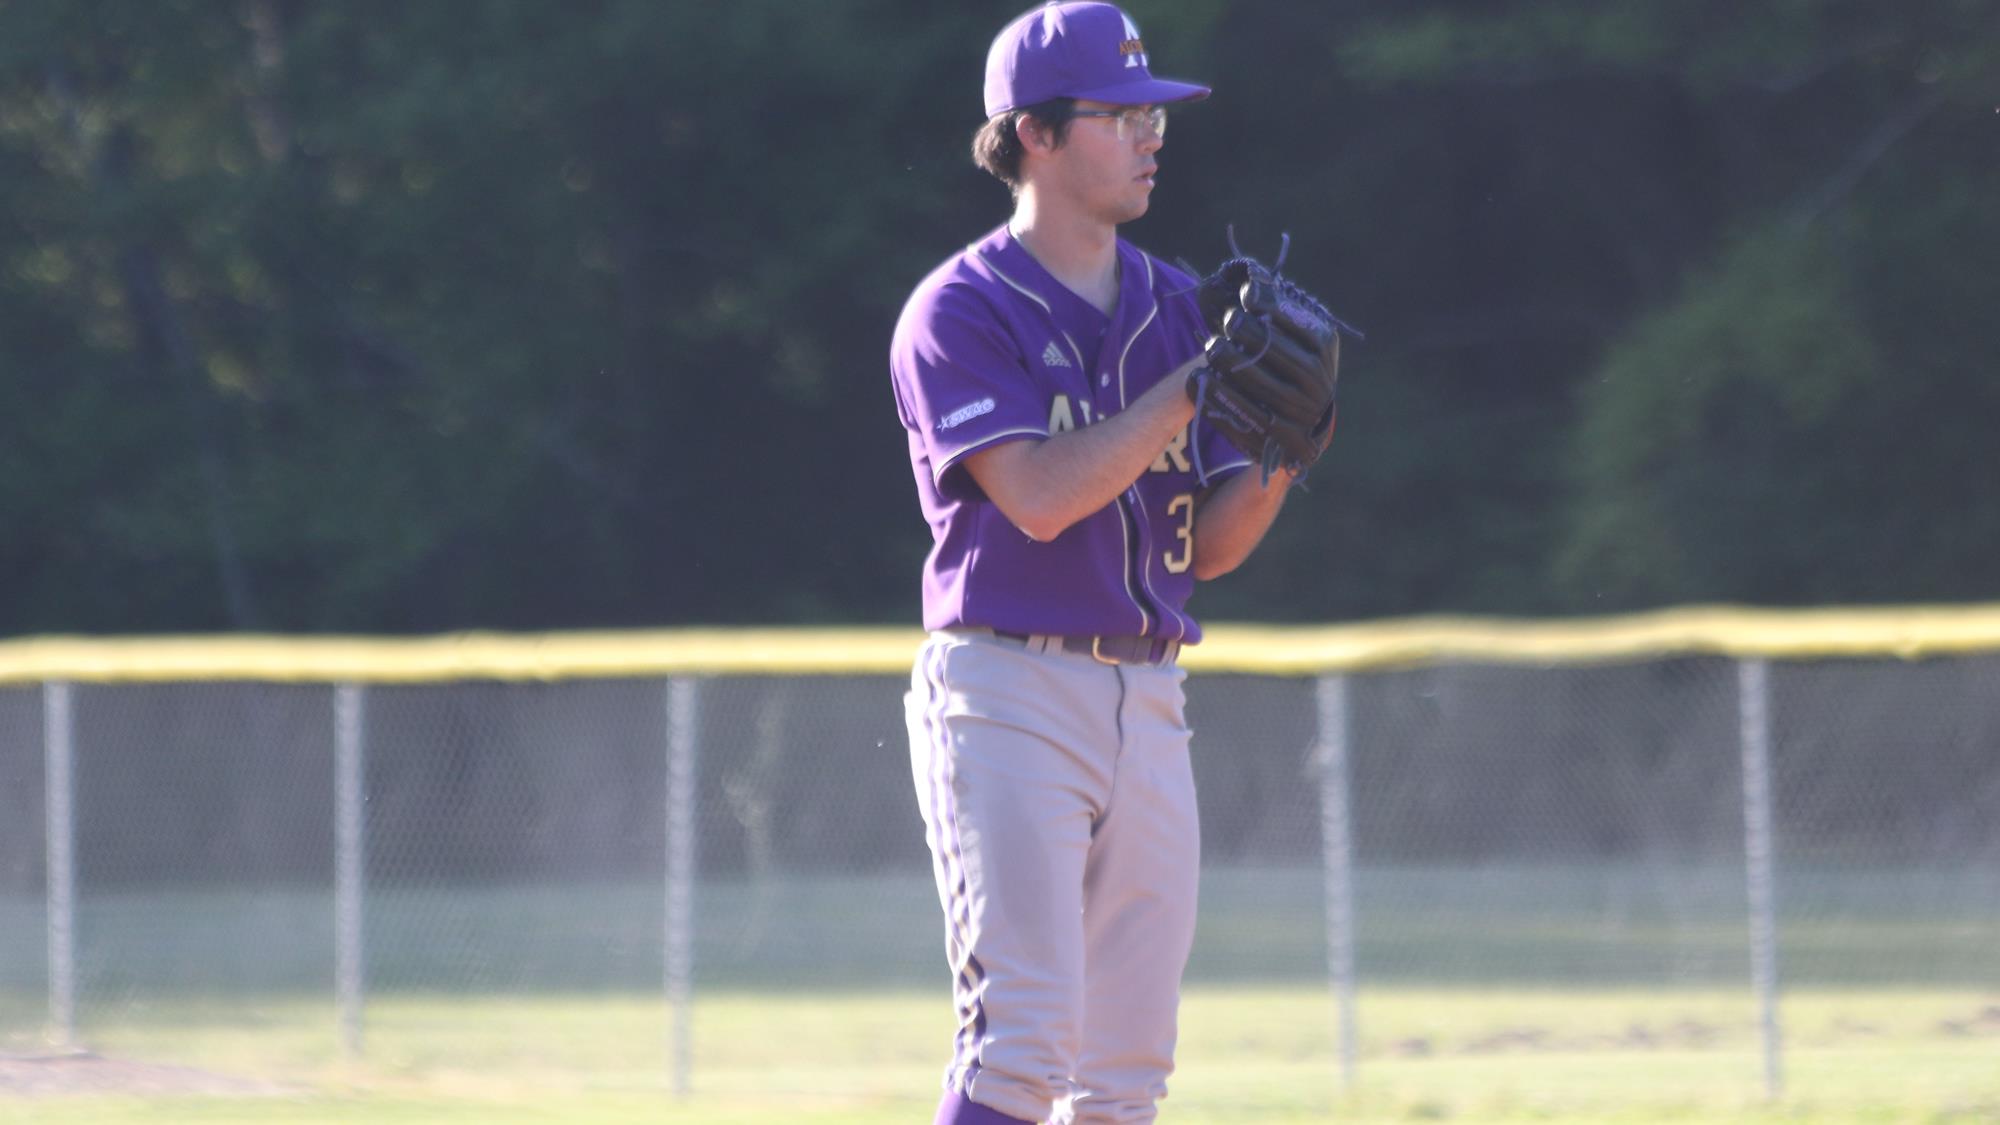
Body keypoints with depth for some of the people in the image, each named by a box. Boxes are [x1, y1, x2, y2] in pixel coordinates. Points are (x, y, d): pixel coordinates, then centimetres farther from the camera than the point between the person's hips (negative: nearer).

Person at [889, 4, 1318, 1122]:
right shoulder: (961, 311, -5)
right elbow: (1038, 495, -19)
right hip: (1006, 693, -6)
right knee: (1024, 1035, -16)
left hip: (1147, 704, 6)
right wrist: (1198, 387, -18)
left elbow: (1209, 548, 12)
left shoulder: (1174, 307, 14)